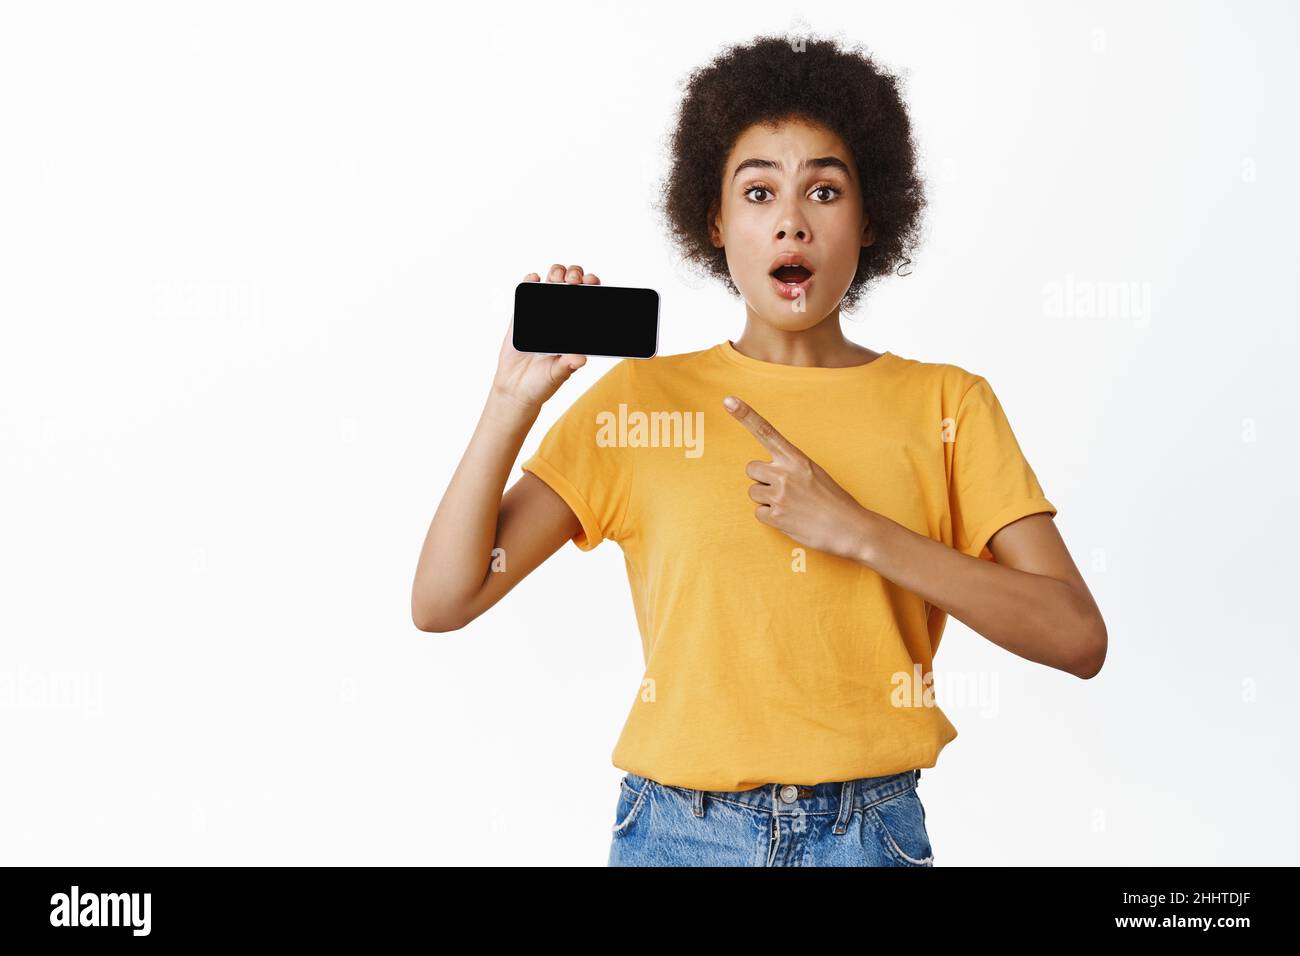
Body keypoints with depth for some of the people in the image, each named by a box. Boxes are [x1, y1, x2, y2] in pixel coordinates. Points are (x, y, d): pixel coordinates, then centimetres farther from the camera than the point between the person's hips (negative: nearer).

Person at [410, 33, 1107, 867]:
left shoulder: (945, 405, 0)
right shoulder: (638, 396, 0)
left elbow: (1078, 639, -10)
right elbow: (441, 602, -5)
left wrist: (858, 530, -17)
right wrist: (514, 400, -15)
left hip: (872, 830, 0)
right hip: (676, 828, 1)